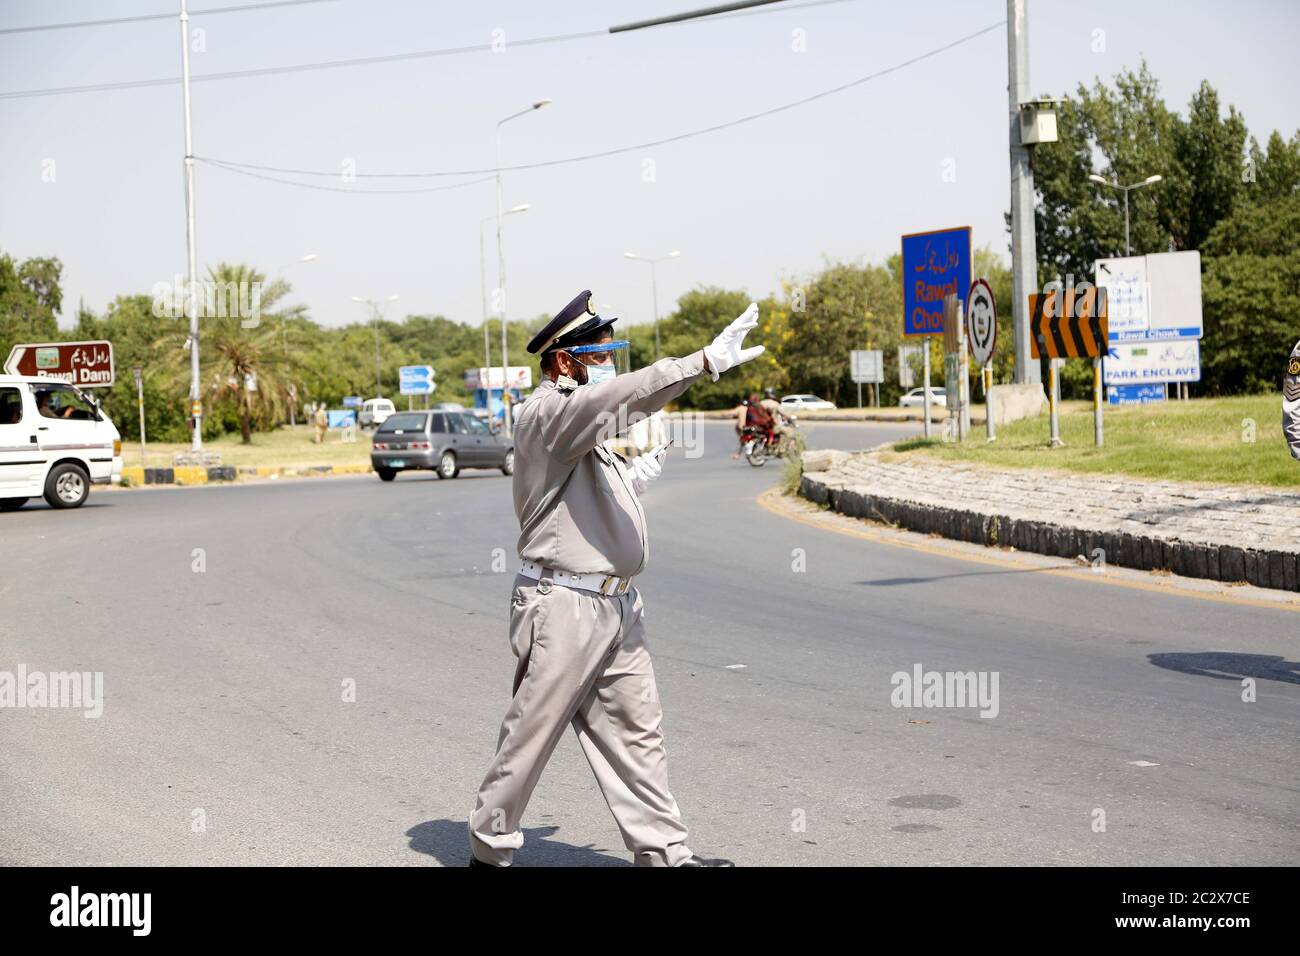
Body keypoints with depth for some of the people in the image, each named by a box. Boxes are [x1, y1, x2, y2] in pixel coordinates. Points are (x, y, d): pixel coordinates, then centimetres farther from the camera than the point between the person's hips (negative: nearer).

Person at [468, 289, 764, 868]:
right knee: (530, 735, 1)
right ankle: (489, 851, 14)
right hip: (563, 605, -9)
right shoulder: (545, 414, -13)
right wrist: (706, 361, -39)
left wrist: (630, 480, 13)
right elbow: (621, 396, -32)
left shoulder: (585, 422, 19)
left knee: (635, 730, 8)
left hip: (617, 604, 9)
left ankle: (663, 851, 12)